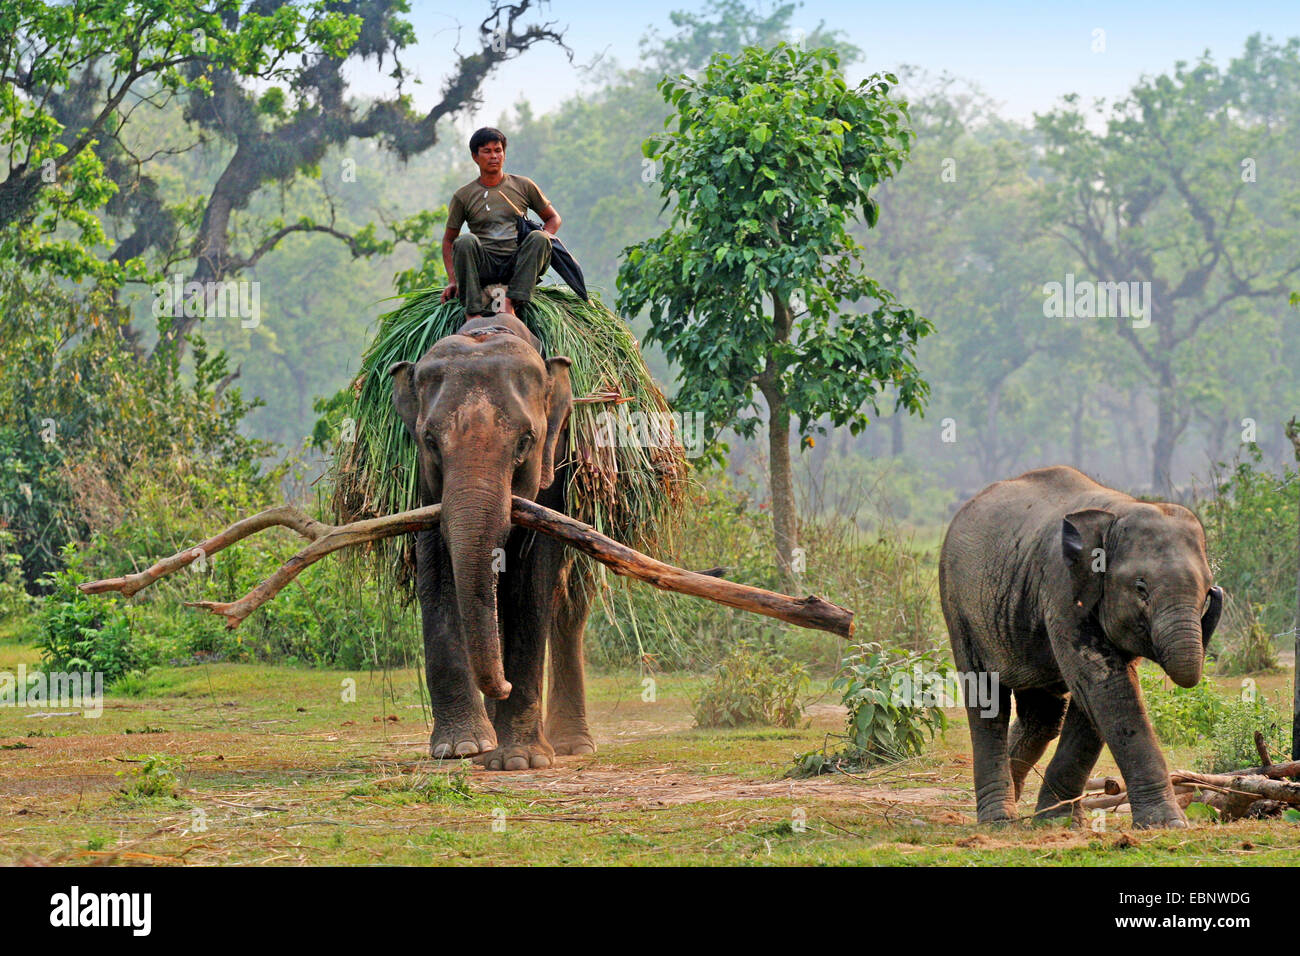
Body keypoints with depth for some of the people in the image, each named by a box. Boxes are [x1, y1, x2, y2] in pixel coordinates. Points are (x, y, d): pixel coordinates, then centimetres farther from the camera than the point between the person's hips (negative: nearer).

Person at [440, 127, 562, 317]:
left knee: (538, 238, -29)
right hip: (484, 265, -1)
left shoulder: (523, 186, 15)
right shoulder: (464, 196, 12)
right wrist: (453, 280, 1)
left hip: (517, 264, 1)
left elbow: (553, 218, 23)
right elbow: (448, 240, 15)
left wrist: (545, 233, -3)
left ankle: (510, 302, -40)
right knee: (466, 241, -31)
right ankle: (474, 313, -40)